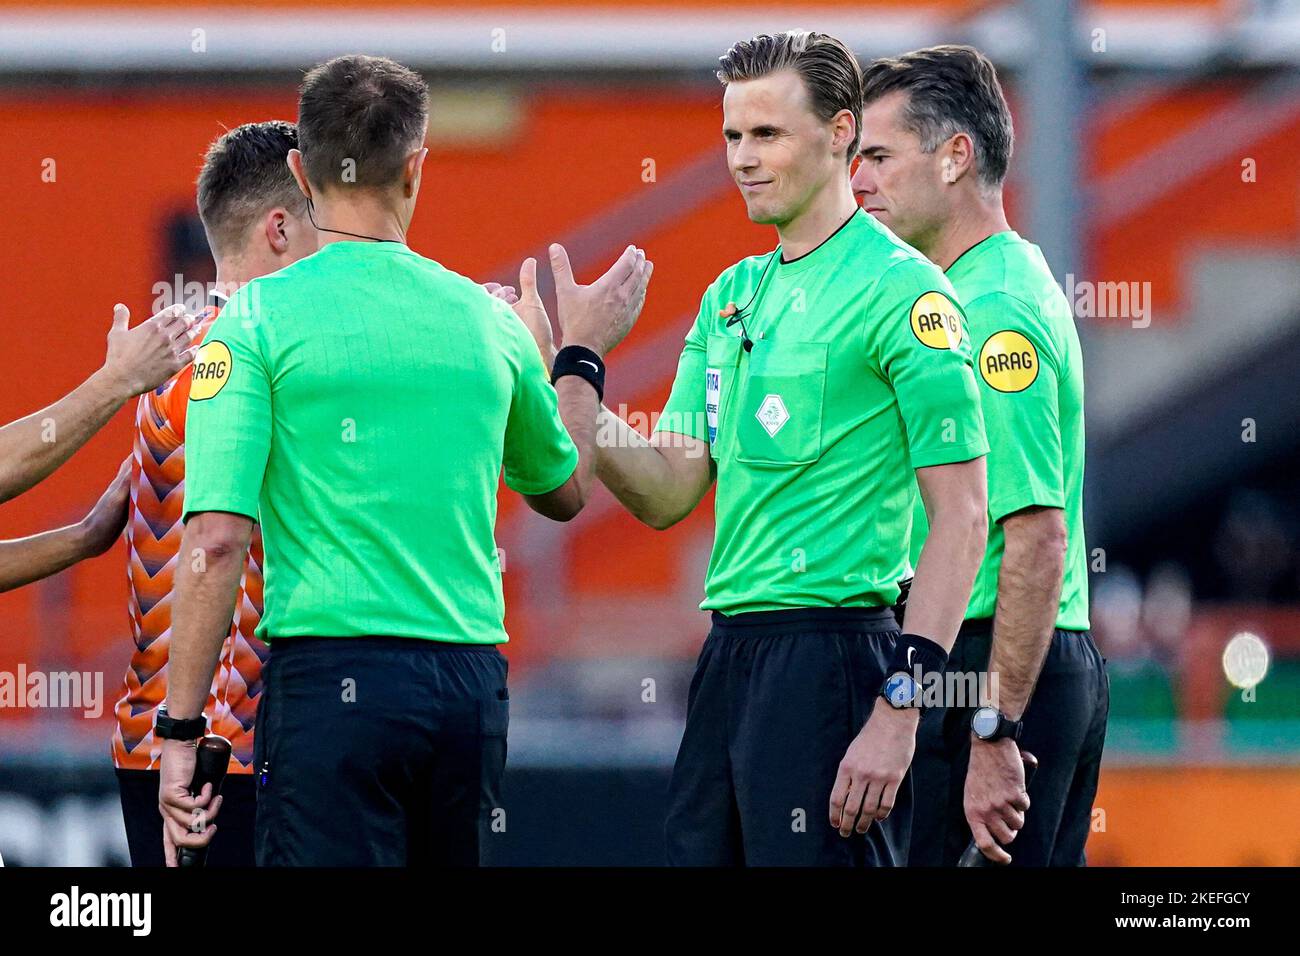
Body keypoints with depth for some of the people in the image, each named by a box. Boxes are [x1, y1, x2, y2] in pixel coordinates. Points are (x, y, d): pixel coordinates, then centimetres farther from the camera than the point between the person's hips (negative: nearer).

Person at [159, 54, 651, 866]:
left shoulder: (259, 317, -4)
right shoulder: (487, 318, 9)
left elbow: (217, 539, -11)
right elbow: (564, 491, 26)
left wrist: (182, 731, -6)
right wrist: (583, 353, 42)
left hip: (332, 673, -4)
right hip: (474, 677, 5)